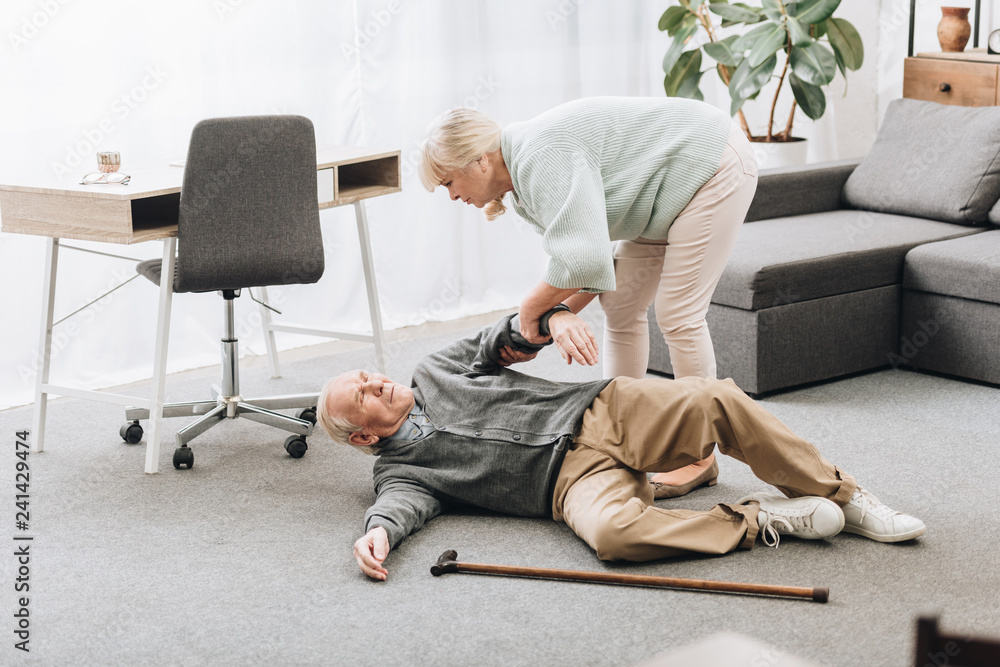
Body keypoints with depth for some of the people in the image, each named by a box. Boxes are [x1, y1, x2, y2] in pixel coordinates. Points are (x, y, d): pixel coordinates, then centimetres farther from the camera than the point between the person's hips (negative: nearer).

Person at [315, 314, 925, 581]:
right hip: (575, 475, -4)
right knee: (611, 532, -40)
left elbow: (504, 342, 24)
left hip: (608, 410, 4)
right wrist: (379, 531, -35)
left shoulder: (439, 370, 22)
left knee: (717, 400, -23)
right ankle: (760, 521, -21)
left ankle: (845, 499, -10)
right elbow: (405, 502, -11)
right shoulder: (400, 467, 9)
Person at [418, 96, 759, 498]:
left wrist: (532, 309, -21)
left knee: (678, 314, -9)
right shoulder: (524, 177, 2)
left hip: (712, 169, -10)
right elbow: (593, 257, 2)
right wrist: (561, 313, -16)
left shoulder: (542, 158, -29)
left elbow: (584, 259, -37)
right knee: (620, 307, 9)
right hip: (664, 194, 10)